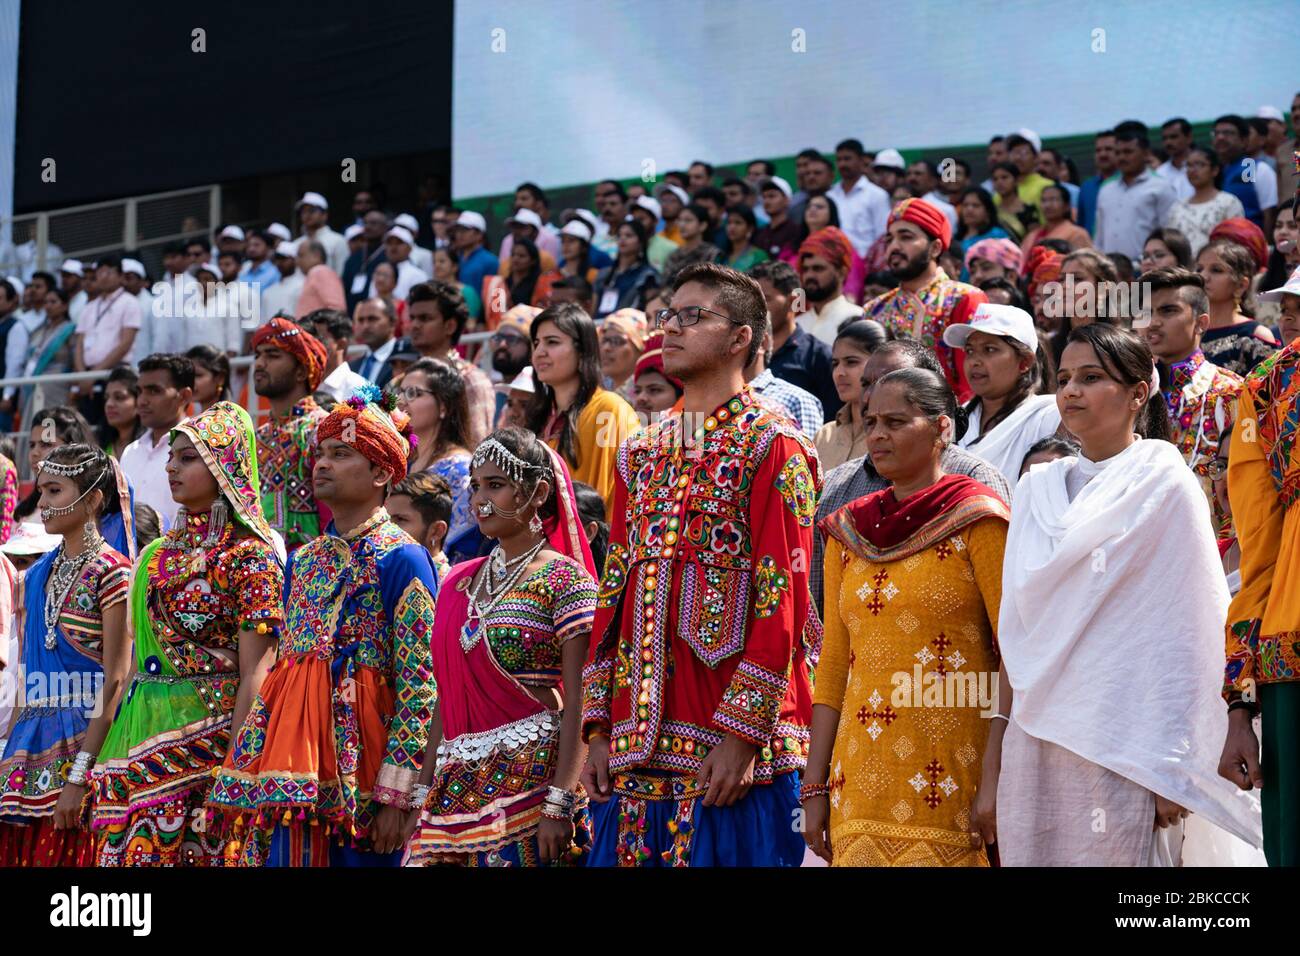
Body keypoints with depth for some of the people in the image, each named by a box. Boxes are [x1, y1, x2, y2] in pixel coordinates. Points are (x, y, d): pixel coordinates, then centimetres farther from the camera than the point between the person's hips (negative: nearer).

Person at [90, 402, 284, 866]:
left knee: (197, 852, -4)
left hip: (207, 732, -7)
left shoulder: (249, 554, -9)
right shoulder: (162, 552, 15)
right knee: (128, 847, 5)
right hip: (147, 728, 7)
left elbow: (254, 676, -14)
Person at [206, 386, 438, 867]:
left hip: (358, 763, -6)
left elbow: (419, 686, -12)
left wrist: (395, 796, -17)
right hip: (292, 765, 6)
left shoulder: (402, 560, -6)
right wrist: (249, 768, 12)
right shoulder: (302, 560, 16)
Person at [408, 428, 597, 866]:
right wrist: (425, 793, 11)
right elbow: (447, 698, 15)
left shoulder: (565, 581, -6)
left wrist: (560, 806, -19)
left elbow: (577, 704, -12)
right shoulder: (460, 583, 12)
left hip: (529, 778, -6)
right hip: (457, 786, 6)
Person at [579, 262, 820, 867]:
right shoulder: (641, 455, 17)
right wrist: (599, 728, 9)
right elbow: (612, 596, 16)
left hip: (730, 750, -6)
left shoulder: (772, 448, -3)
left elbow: (782, 604, -10)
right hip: (634, 748, 6)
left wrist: (742, 732, -16)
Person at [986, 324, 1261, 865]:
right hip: (1032, 743, 5)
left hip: (1122, 748, -5)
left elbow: (1188, 635, -6)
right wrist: (993, 770, 9)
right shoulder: (1038, 489, 12)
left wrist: (1173, 769, -11)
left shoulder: (1163, 484, -2)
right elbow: (1014, 634, 13)